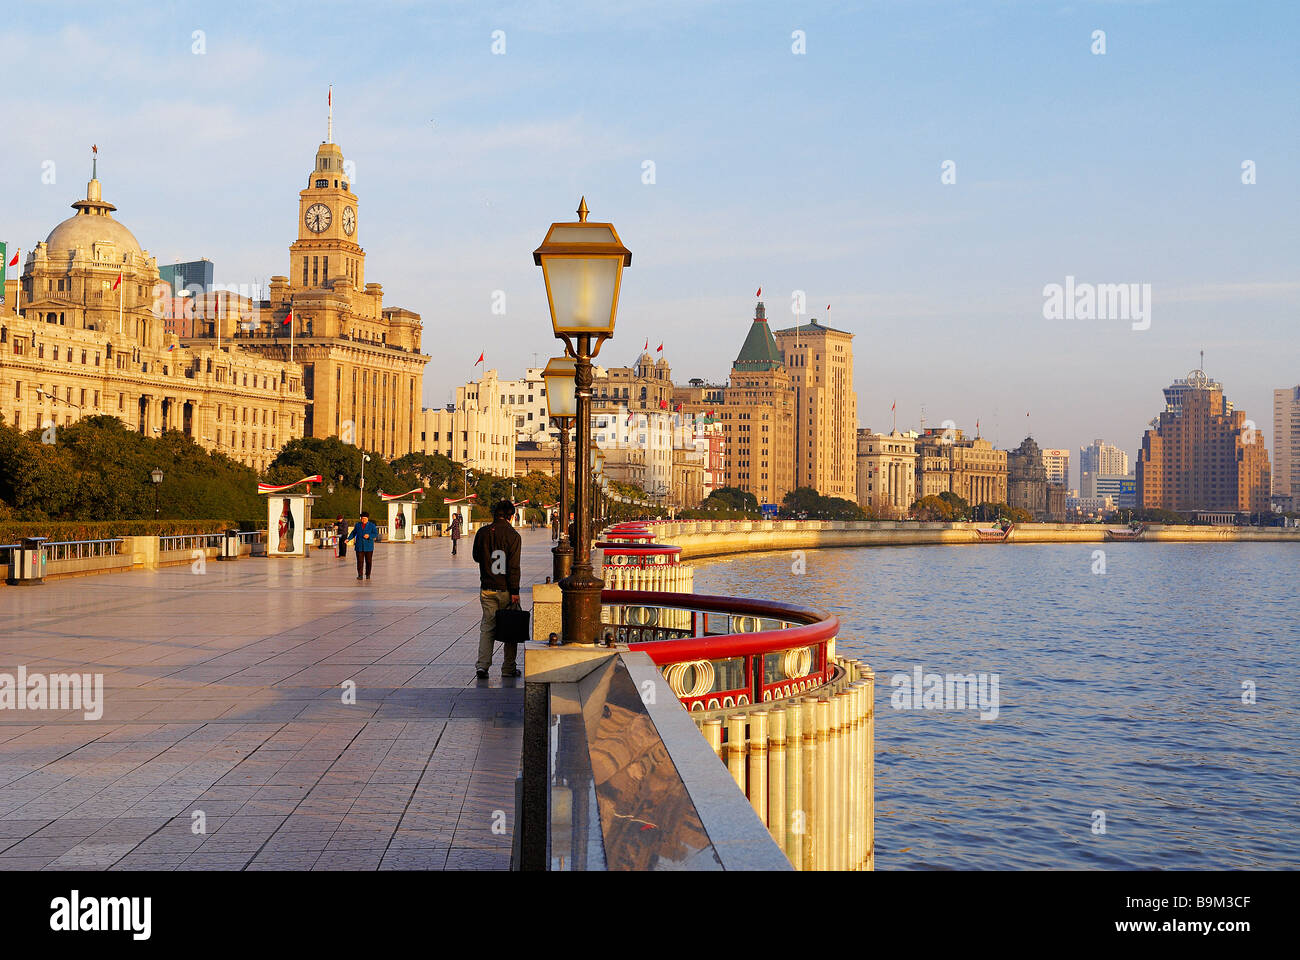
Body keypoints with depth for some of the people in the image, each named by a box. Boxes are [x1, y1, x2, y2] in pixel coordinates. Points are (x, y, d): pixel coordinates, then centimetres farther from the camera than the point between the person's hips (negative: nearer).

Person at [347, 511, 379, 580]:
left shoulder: (372, 525, 1)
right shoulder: (357, 525, 10)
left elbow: (376, 534, -5)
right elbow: (354, 533, 17)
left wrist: (369, 536, -21)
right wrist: (348, 539, 5)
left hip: (368, 547, -1)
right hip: (359, 547, 1)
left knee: (368, 561, 4)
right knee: (360, 561, -6)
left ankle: (368, 575, 16)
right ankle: (360, 575, -4)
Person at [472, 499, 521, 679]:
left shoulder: (482, 533, 1)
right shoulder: (512, 535, -11)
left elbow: (476, 557, 15)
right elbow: (514, 566, -14)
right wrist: (515, 592, -11)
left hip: (487, 589, 3)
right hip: (505, 590, -3)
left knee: (487, 627, 8)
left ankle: (482, 665, -5)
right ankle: (508, 668, 13)